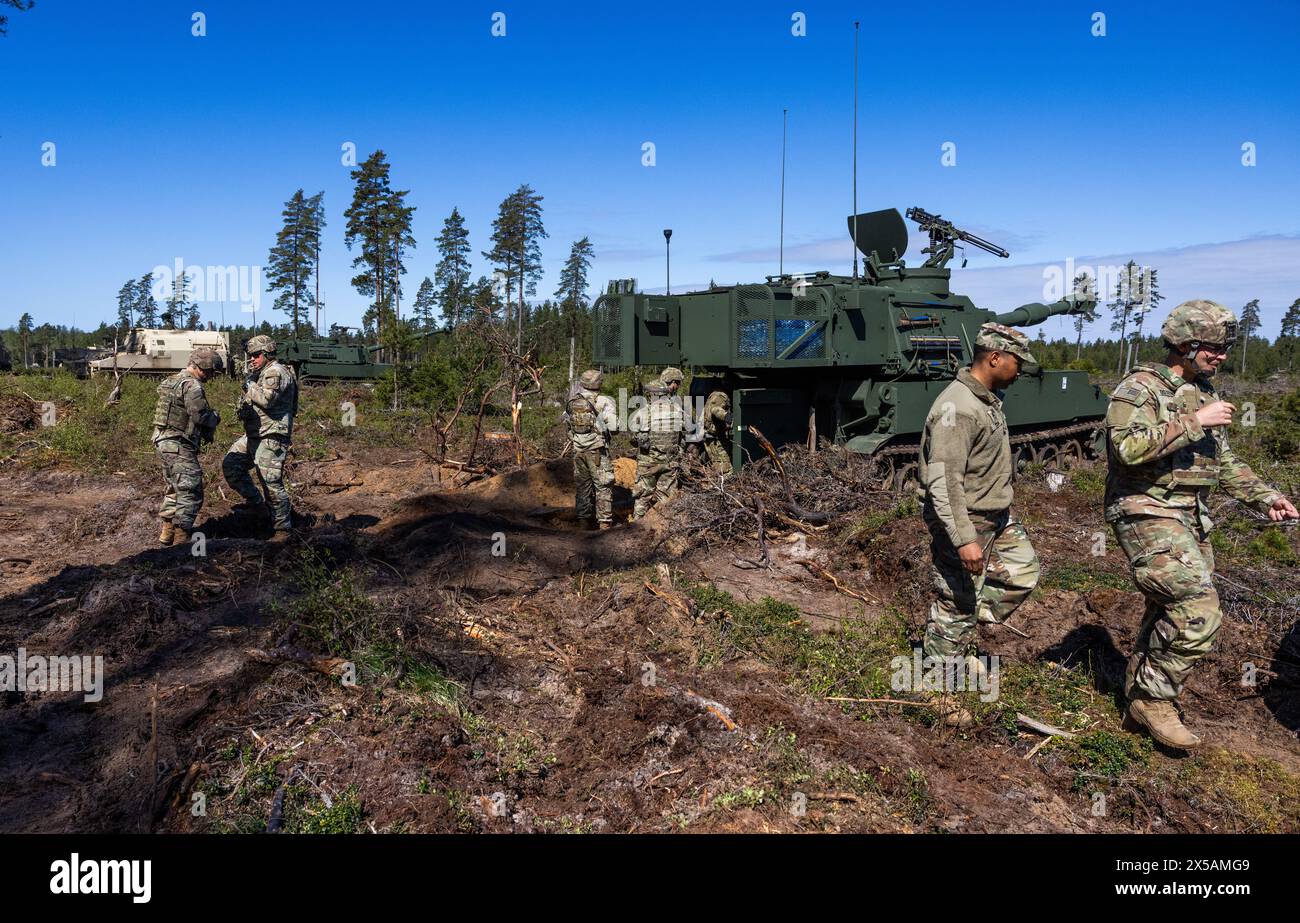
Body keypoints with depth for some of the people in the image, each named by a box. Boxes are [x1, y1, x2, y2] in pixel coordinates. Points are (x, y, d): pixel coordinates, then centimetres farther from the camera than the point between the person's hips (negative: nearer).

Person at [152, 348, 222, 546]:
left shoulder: (171, 381, 17)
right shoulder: (192, 385, -16)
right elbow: (201, 416, -21)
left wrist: (206, 432, 11)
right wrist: (216, 416, 0)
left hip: (163, 441, 10)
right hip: (180, 446, -10)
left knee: (175, 488, 20)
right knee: (190, 493, -5)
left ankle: (167, 532, 26)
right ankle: (181, 540, -3)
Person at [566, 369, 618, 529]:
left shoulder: (571, 402, 0)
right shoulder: (604, 402, -12)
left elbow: (566, 420, 16)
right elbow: (614, 428, -16)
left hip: (577, 448, 4)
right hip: (597, 450, -4)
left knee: (581, 483, 15)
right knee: (603, 485, 3)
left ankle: (583, 519, 20)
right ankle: (604, 521, 2)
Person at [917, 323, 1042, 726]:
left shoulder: (989, 398, 7)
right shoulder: (957, 408, -25)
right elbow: (943, 481, -30)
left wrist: (1000, 512, 27)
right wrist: (964, 539, -32)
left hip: (996, 517, 10)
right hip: (963, 522, -10)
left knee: (1023, 570, 20)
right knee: (956, 606, 0)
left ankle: (966, 631, 27)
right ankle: (938, 691, 16)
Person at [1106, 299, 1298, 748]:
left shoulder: (1203, 394, 17)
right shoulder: (1140, 388, -10)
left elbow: (1223, 460, 24)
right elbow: (1129, 447, -26)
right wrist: (1193, 423, -22)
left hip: (1192, 519, 9)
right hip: (1148, 514, -9)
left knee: (1168, 615, 11)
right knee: (1198, 612, -18)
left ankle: (1139, 708, 23)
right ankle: (1154, 698, -2)